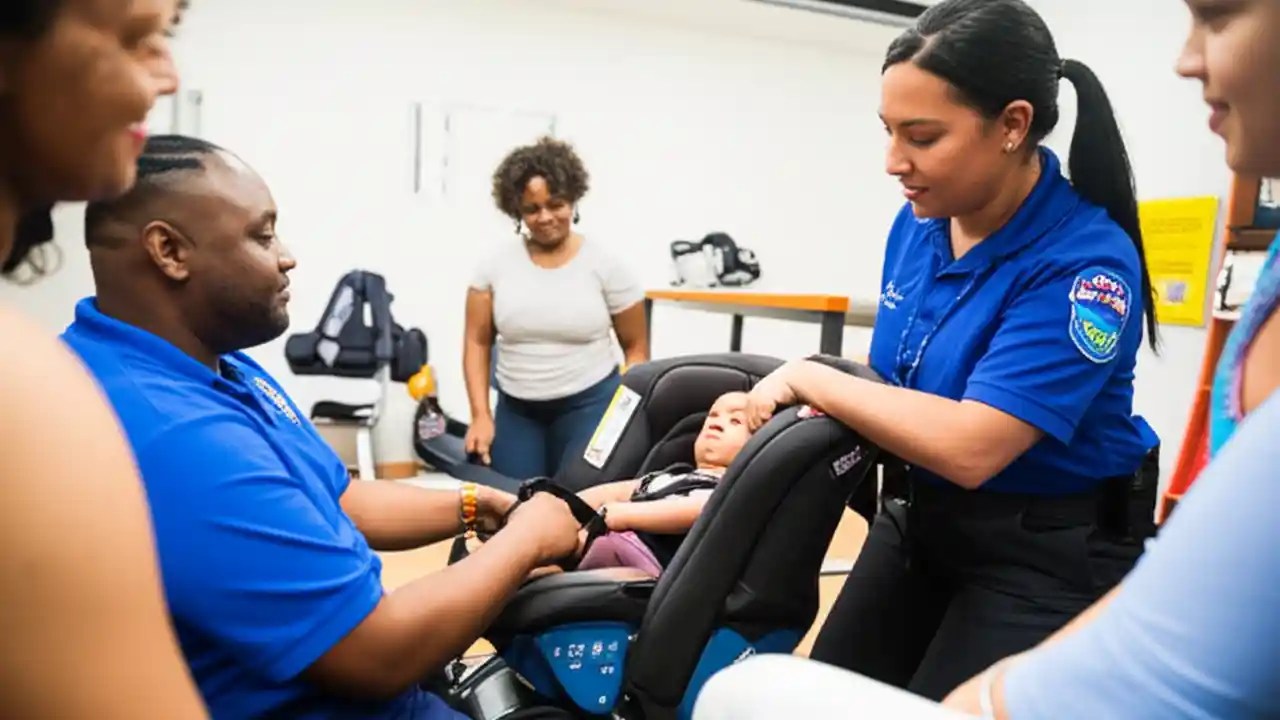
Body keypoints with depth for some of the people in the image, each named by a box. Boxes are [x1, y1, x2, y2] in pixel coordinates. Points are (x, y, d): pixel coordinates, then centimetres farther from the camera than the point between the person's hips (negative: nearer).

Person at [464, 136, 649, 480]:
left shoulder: (605, 266, -4)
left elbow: (636, 348, 2)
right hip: (516, 409, 3)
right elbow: (477, 344, 6)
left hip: (590, 406, -2)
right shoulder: (496, 267, 2)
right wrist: (481, 415, -1)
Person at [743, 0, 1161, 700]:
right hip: (918, 517, 7)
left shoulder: (1086, 263, -25)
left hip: (1048, 555, -6)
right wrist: (835, 408, -13)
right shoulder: (917, 224, -3)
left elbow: (970, 447, -32)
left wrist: (811, 378, -22)